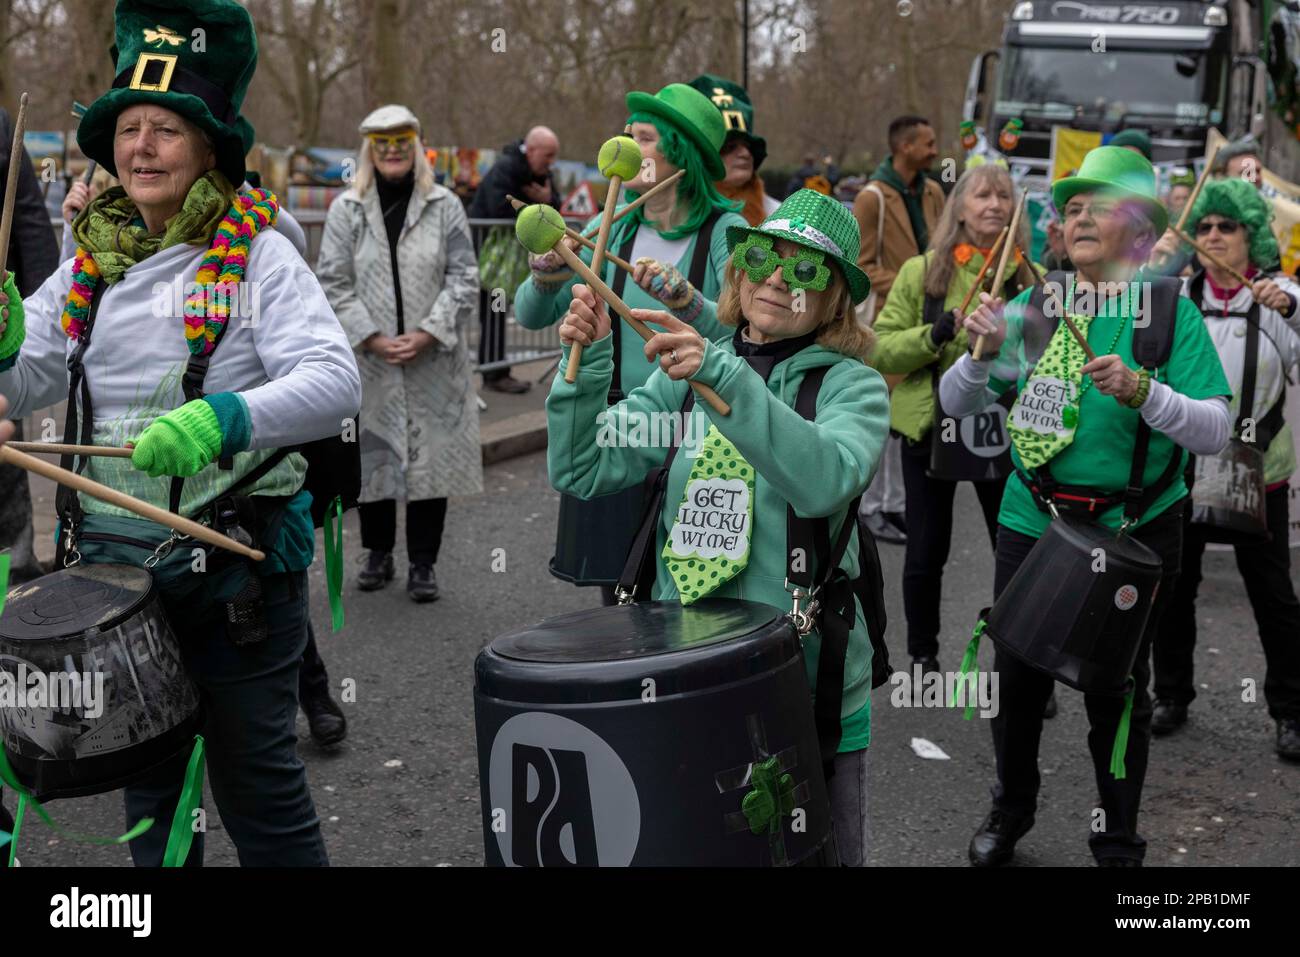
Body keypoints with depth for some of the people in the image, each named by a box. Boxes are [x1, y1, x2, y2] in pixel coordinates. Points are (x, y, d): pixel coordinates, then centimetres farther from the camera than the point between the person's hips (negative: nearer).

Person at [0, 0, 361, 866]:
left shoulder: (258, 253, -9)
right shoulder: (90, 262, 7)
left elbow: (336, 381, -22)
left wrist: (227, 418, -38)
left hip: (236, 563, -5)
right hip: (114, 558, 6)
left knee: (255, 783, 3)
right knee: (148, 777, 21)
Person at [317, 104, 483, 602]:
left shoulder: (444, 207, 4)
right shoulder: (345, 210, 4)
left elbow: (463, 278, 1)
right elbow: (333, 282, 1)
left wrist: (426, 334, -10)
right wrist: (372, 338, -10)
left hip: (433, 360, -1)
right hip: (368, 360, 1)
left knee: (431, 456, 1)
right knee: (371, 456, 8)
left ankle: (422, 563, 12)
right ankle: (378, 553, 25)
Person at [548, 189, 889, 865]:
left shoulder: (851, 384, -5)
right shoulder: (683, 374, 6)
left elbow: (826, 479, -27)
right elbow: (583, 471, -2)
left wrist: (726, 378, -35)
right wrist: (588, 361, -16)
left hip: (810, 687, -3)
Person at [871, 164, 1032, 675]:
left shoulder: (1028, 275, 3)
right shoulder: (922, 271, -3)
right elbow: (880, 350, -6)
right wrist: (933, 334, -22)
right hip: (931, 428, -1)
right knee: (926, 552, 10)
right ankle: (923, 656, 29)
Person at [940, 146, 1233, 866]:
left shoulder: (1171, 313, -6)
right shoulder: (1034, 307, 2)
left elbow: (1216, 431, -13)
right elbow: (956, 403, 3)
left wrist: (1142, 390, -29)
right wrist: (982, 354, -17)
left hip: (1136, 529, -2)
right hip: (1033, 521, 2)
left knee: (1118, 688, 8)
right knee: (1018, 675, 10)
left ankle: (1118, 840, 30)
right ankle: (1011, 810, 37)